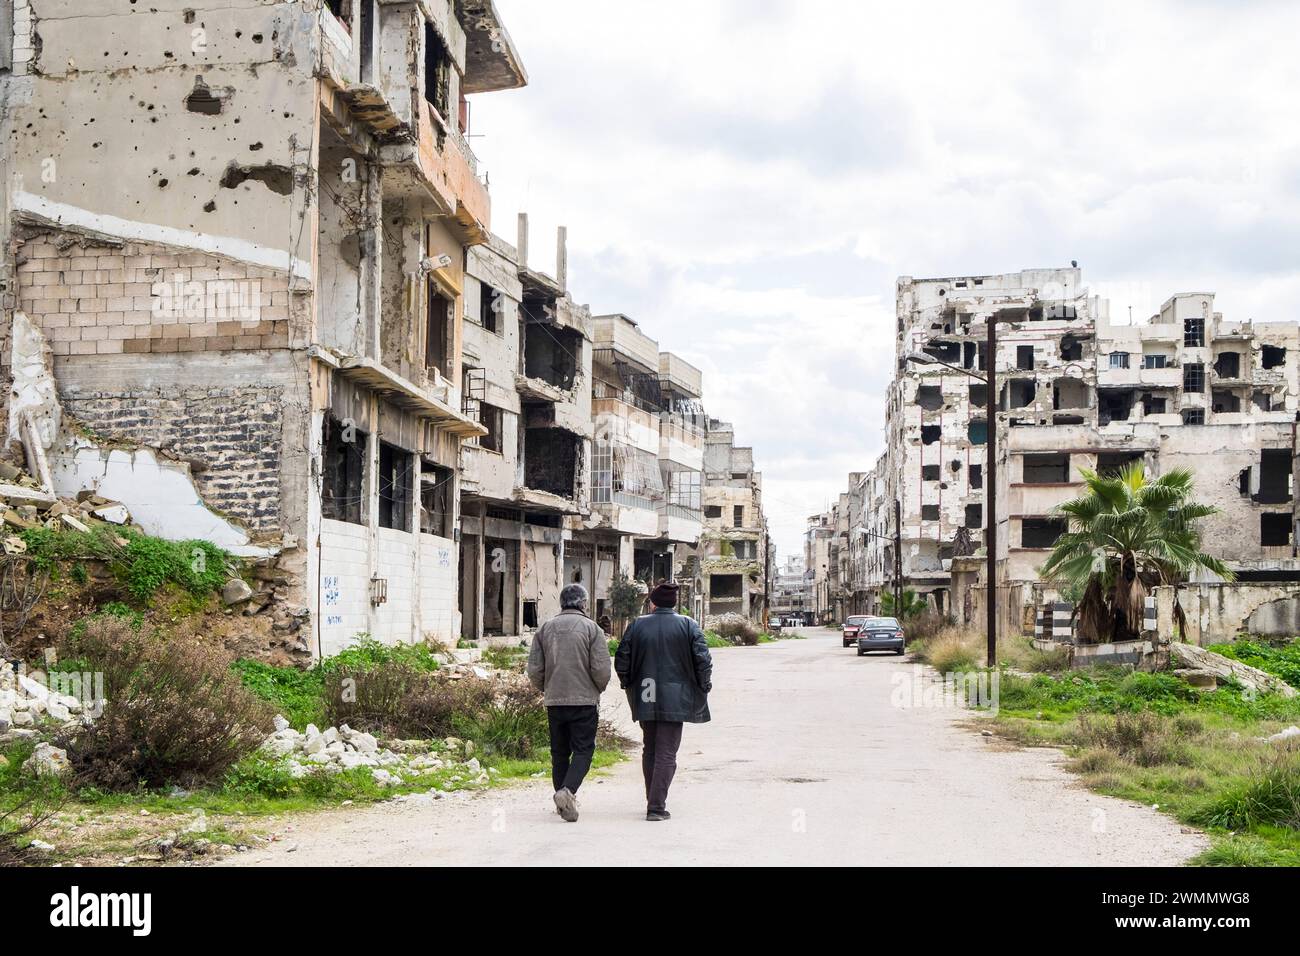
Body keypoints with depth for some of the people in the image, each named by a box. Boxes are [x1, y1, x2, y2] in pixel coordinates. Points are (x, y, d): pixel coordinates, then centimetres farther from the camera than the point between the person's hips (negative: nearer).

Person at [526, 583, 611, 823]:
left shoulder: (545, 629, 5)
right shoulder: (592, 628, -5)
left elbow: (534, 670, 2)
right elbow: (601, 669, -11)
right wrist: (598, 690, 9)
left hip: (554, 701, 4)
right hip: (585, 700, -4)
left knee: (559, 752, 13)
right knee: (583, 749, 0)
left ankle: (563, 802, 16)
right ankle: (567, 791, -21)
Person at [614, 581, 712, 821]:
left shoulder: (637, 625, 2)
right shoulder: (688, 626, -4)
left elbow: (621, 659, 2)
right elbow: (703, 659, -9)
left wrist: (628, 685, 17)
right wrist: (704, 686, 6)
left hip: (645, 700, 3)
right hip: (675, 700, -3)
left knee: (649, 751, 17)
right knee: (666, 753, -1)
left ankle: (653, 802, 23)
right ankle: (657, 807, -8)